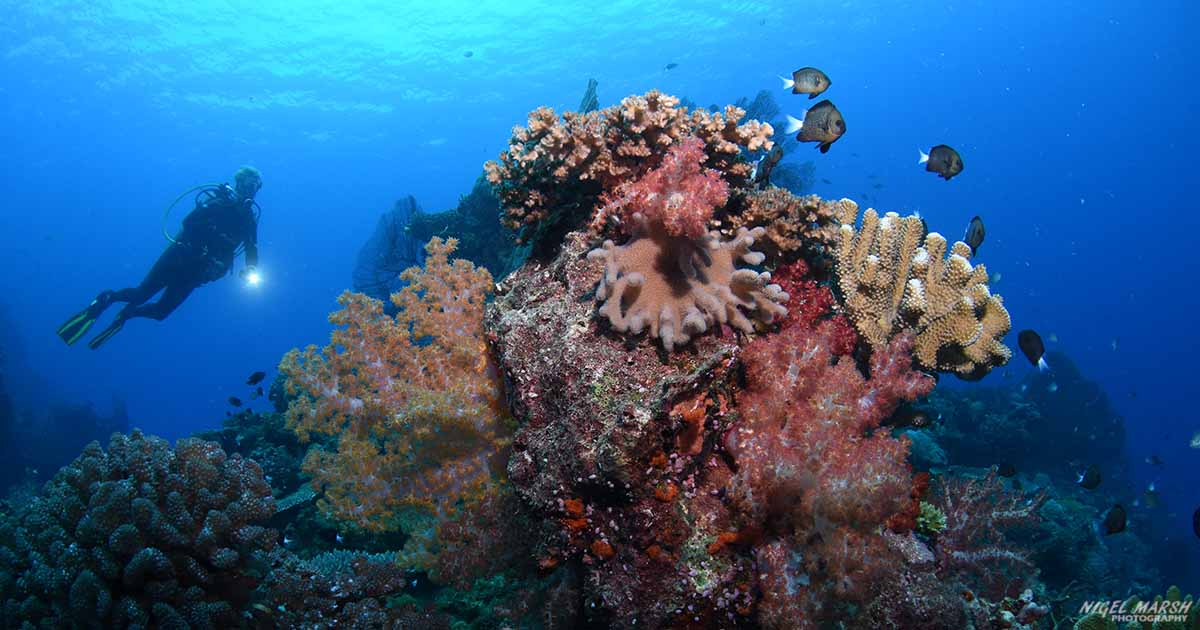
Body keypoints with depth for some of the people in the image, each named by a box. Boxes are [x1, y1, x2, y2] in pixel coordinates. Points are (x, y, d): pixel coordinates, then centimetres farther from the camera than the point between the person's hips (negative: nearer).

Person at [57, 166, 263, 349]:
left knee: (160, 311, 6)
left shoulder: (249, 220, 1)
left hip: (196, 271, 4)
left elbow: (252, 252, 3)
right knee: (141, 294, -9)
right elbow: (188, 222, -20)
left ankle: (127, 313, 33)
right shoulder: (219, 202, -10)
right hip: (178, 257, -4)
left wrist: (250, 271, -18)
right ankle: (106, 299, 19)